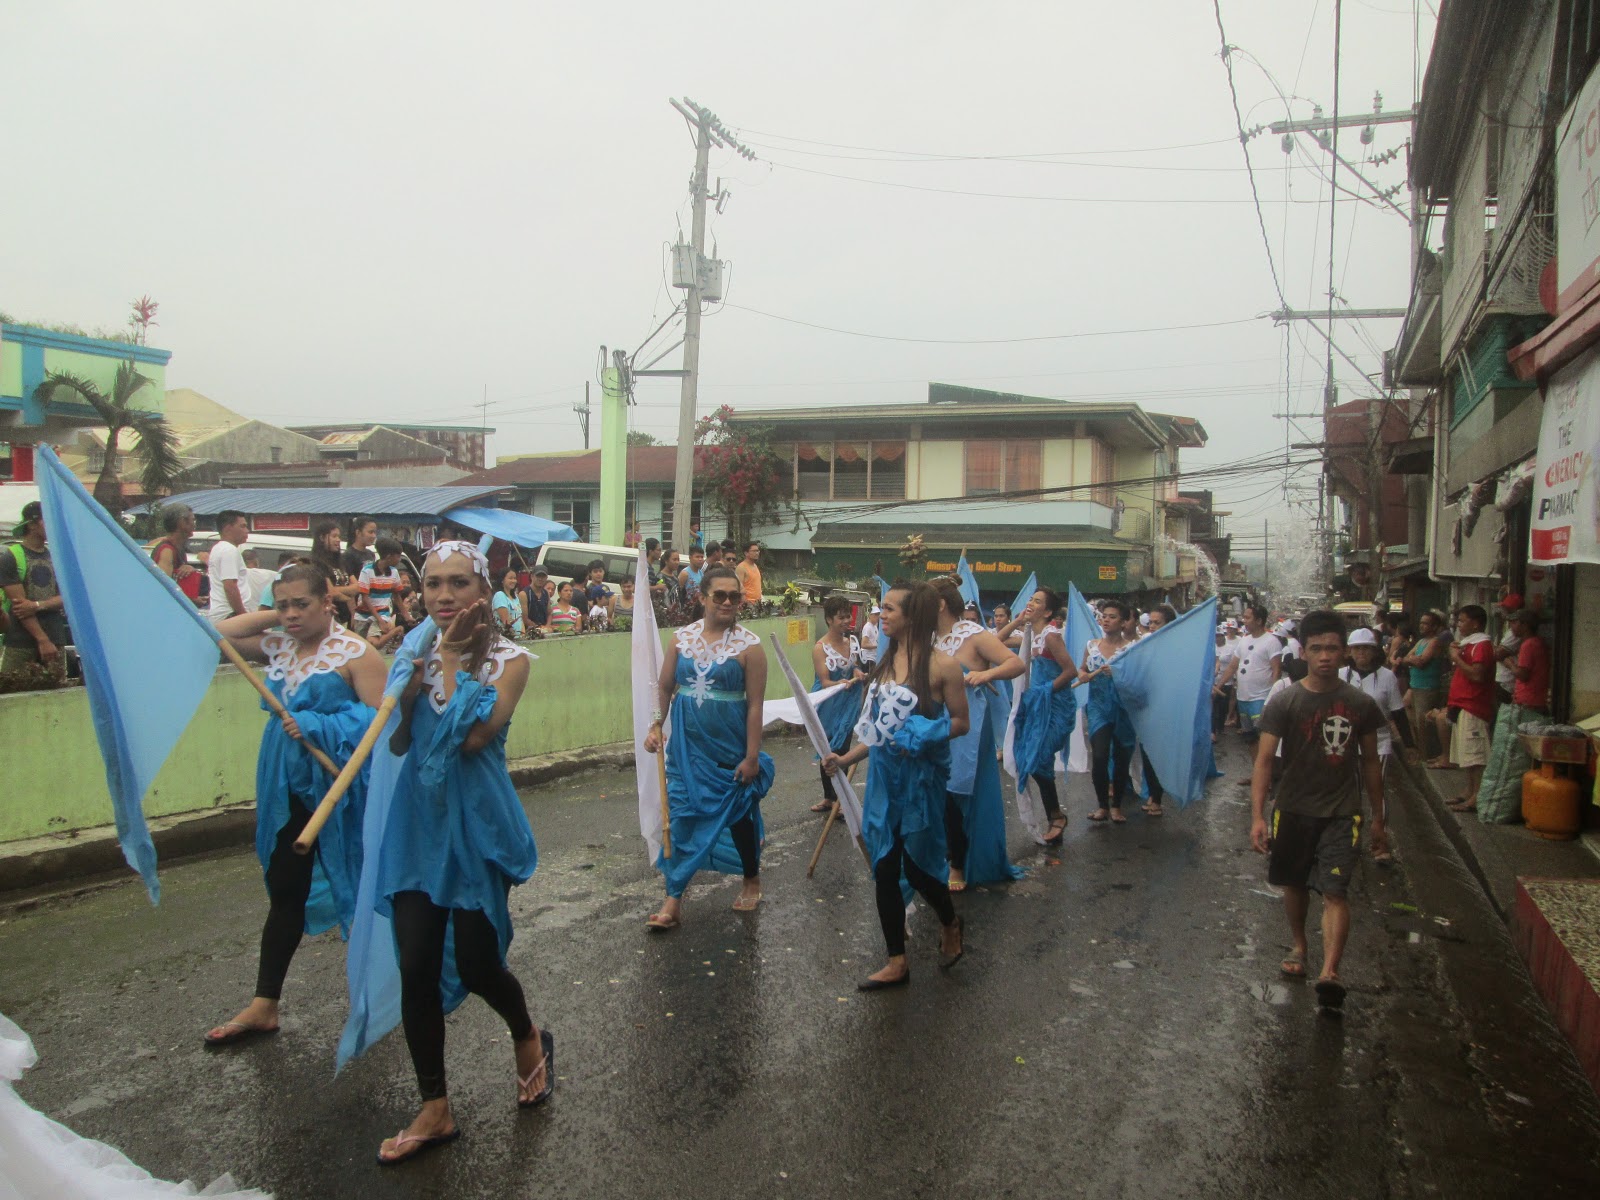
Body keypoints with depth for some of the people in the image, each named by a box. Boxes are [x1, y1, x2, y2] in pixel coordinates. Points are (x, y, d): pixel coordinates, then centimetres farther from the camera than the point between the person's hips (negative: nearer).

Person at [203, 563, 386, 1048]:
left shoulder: (354, 652, -12)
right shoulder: (277, 647, 7)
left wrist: (316, 725, -23)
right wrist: (273, 615, 2)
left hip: (341, 790, -6)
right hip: (290, 789, 6)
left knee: (361, 891, 8)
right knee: (284, 892, 11)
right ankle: (264, 1006, 21)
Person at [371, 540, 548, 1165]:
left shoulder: (508, 658, -8)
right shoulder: (418, 654, 6)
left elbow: (473, 737, -22)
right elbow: (397, 743, 3)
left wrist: (451, 658, -16)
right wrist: (412, 672, -8)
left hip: (478, 823, -4)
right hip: (418, 821, 5)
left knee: (475, 962, 3)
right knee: (416, 967, 5)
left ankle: (529, 1040, 37)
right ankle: (435, 1110, 21)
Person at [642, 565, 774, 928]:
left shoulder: (748, 645, -10)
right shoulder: (682, 637, 1)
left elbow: (755, 704, -11)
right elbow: (665, 687, 9)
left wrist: (752, 756, -13)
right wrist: (656, 726, -3)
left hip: (729, 747, -3)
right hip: (687, 744, 3)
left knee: (738, 814, 13)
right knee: (680, 816, 2)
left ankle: (752, 879, 36)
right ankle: (673, 900, 8)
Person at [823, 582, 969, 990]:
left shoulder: (941, 665, -12)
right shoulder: (885, 663, 8)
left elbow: (961, 722, -7)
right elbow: (877, 728, 12)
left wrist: (920, 737, -20)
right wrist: (844, 758, 2)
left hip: (920, 778, -6)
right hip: (883, 775, 6)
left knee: (917, 865, 5)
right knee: (884, 868, 7)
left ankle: (949, 922, 38)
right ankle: (897, 962, 19)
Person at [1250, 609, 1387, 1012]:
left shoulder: (1361, 704, -1)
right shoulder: (1284, 702, -9)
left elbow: (1370, 761, 10)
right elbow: (1264, 760, -13)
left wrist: (1378, 818, 12)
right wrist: (1257, 816, -22)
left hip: (1341, 812, 0)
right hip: (1293, 810, 0)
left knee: (1335, 890, -11)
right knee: (1294, 884, 16)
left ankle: (1330, 972, -17)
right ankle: (1298, 945, 39)